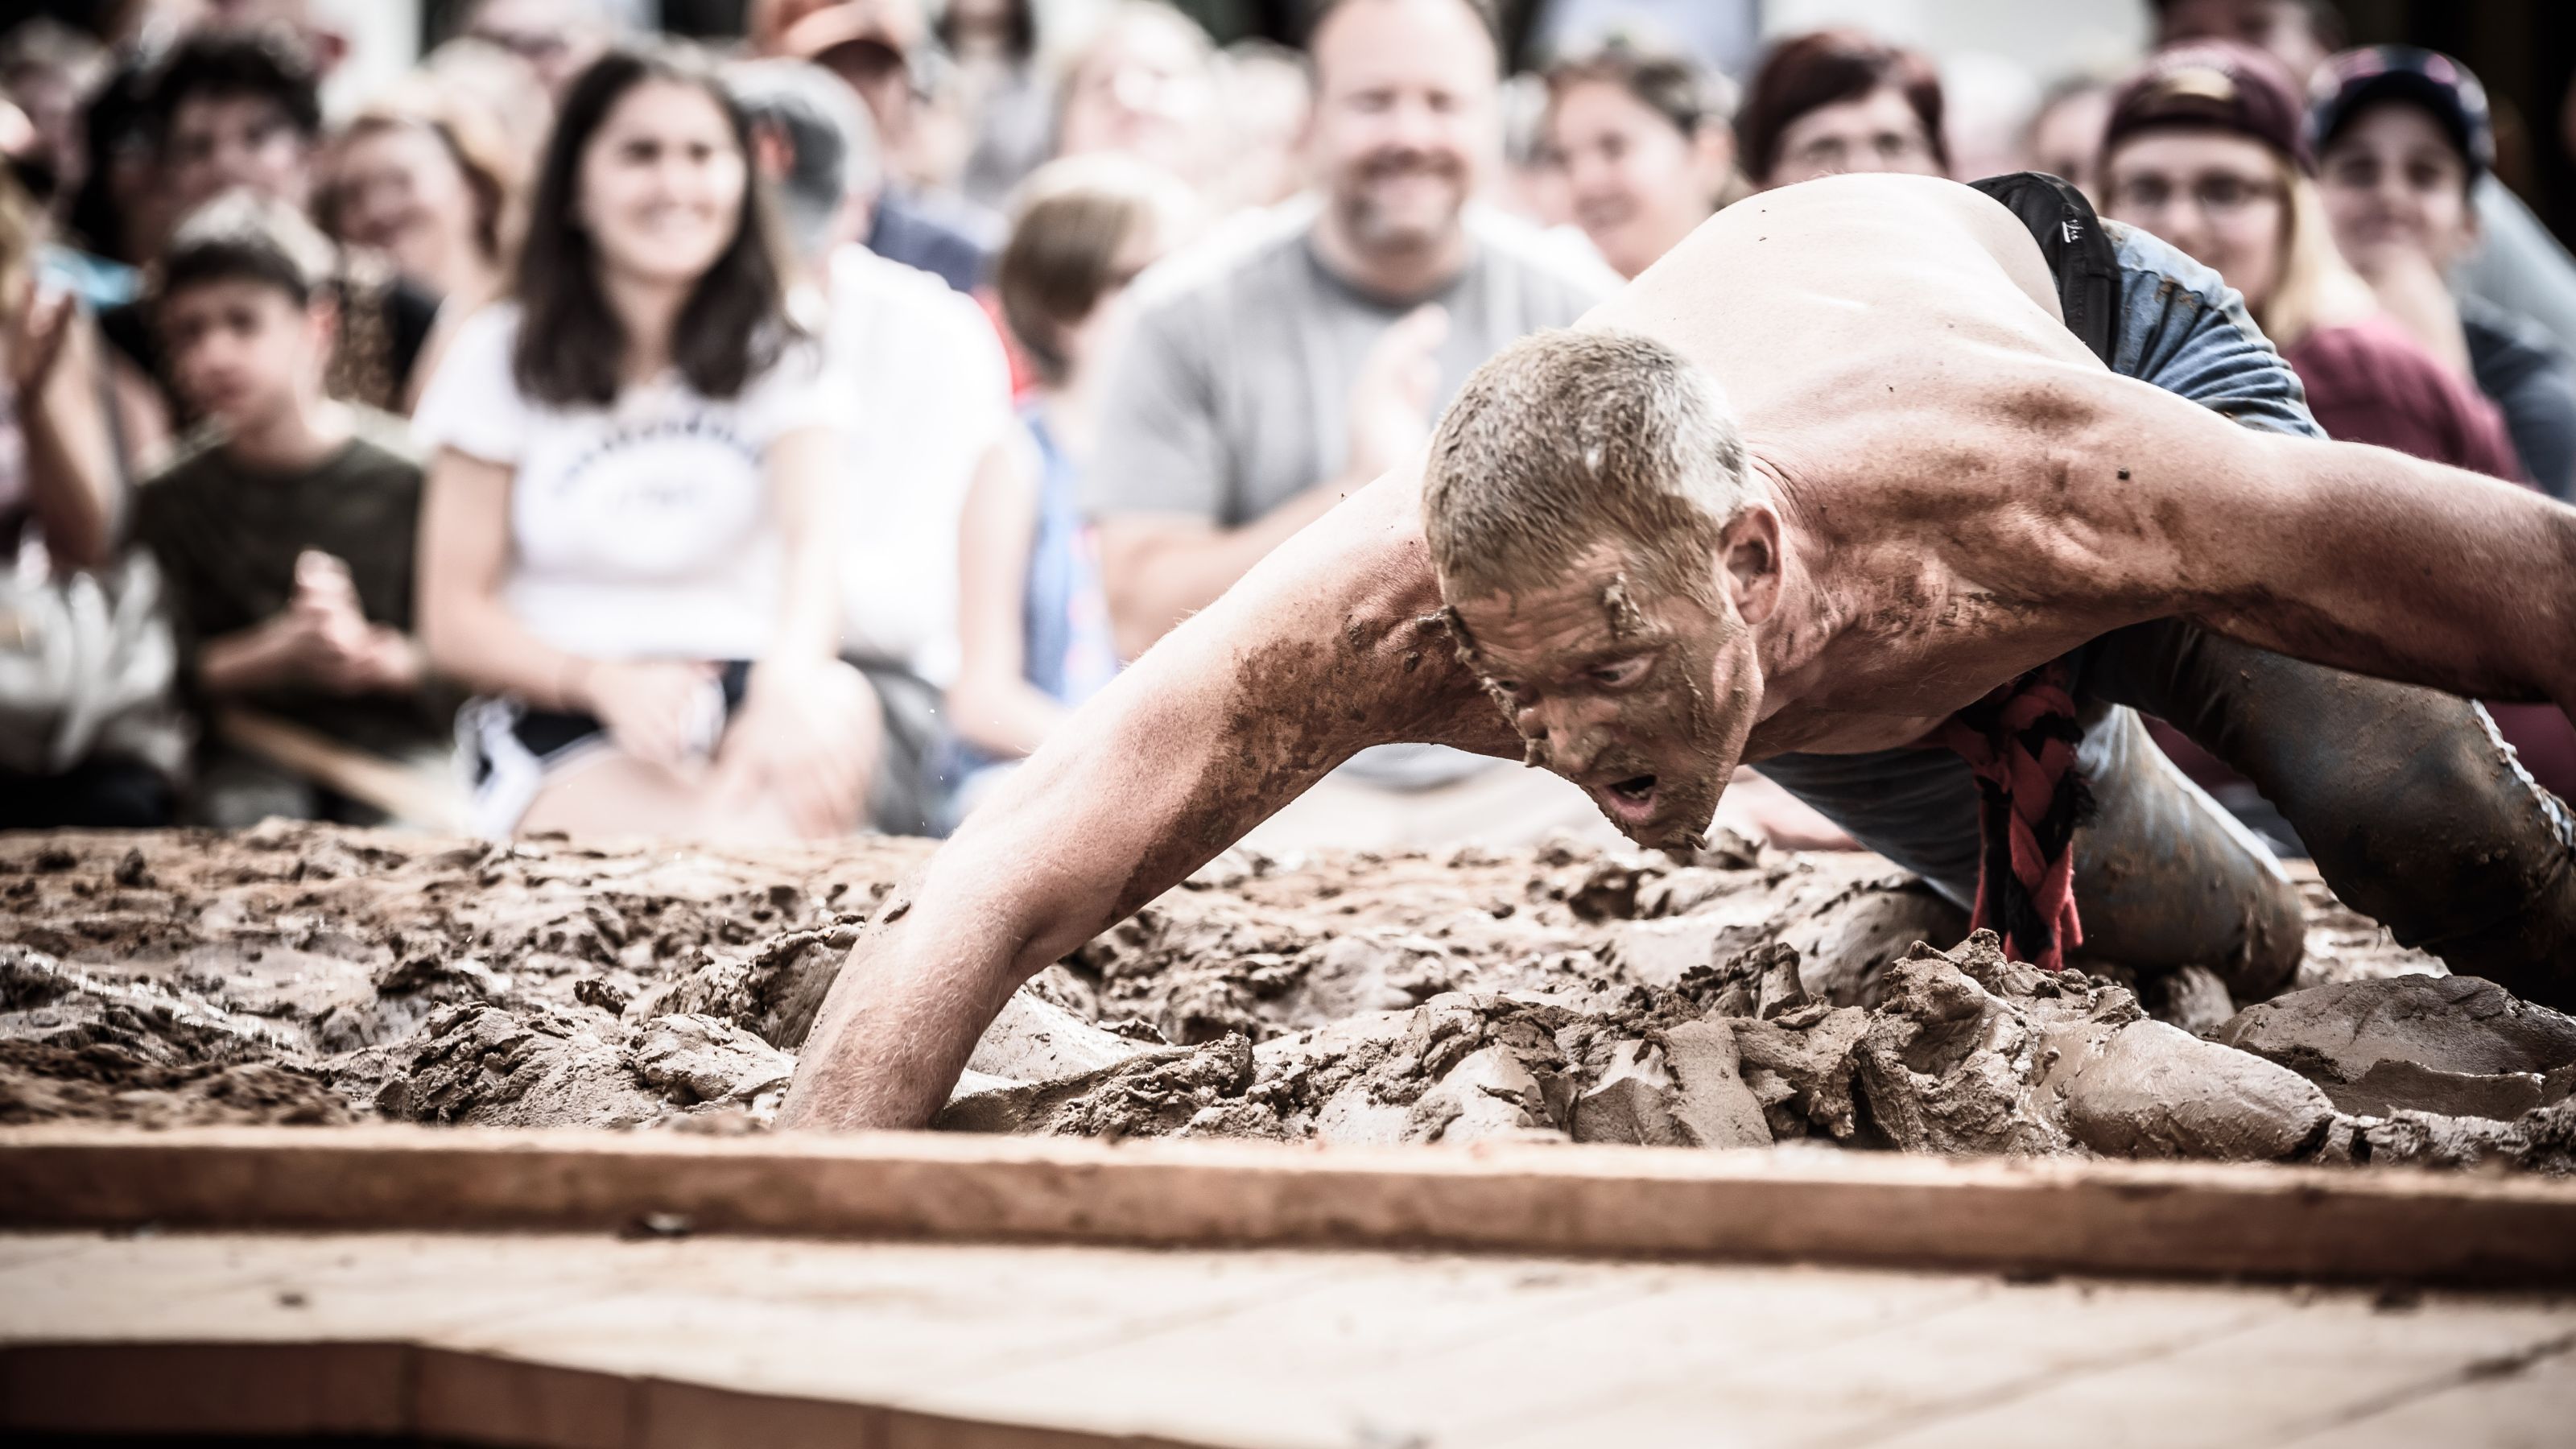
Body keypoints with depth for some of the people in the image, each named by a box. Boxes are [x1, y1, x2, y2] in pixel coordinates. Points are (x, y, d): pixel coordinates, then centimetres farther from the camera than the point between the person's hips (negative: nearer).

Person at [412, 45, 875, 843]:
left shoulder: (776, 359, 9)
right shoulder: (501, 358, 6)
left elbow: (811, 539, -11)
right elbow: (454, 619, 4)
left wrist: (786, 684, -35)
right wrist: (604, 681, -17)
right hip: (560, 729, -3)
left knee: (839, 701, -35)